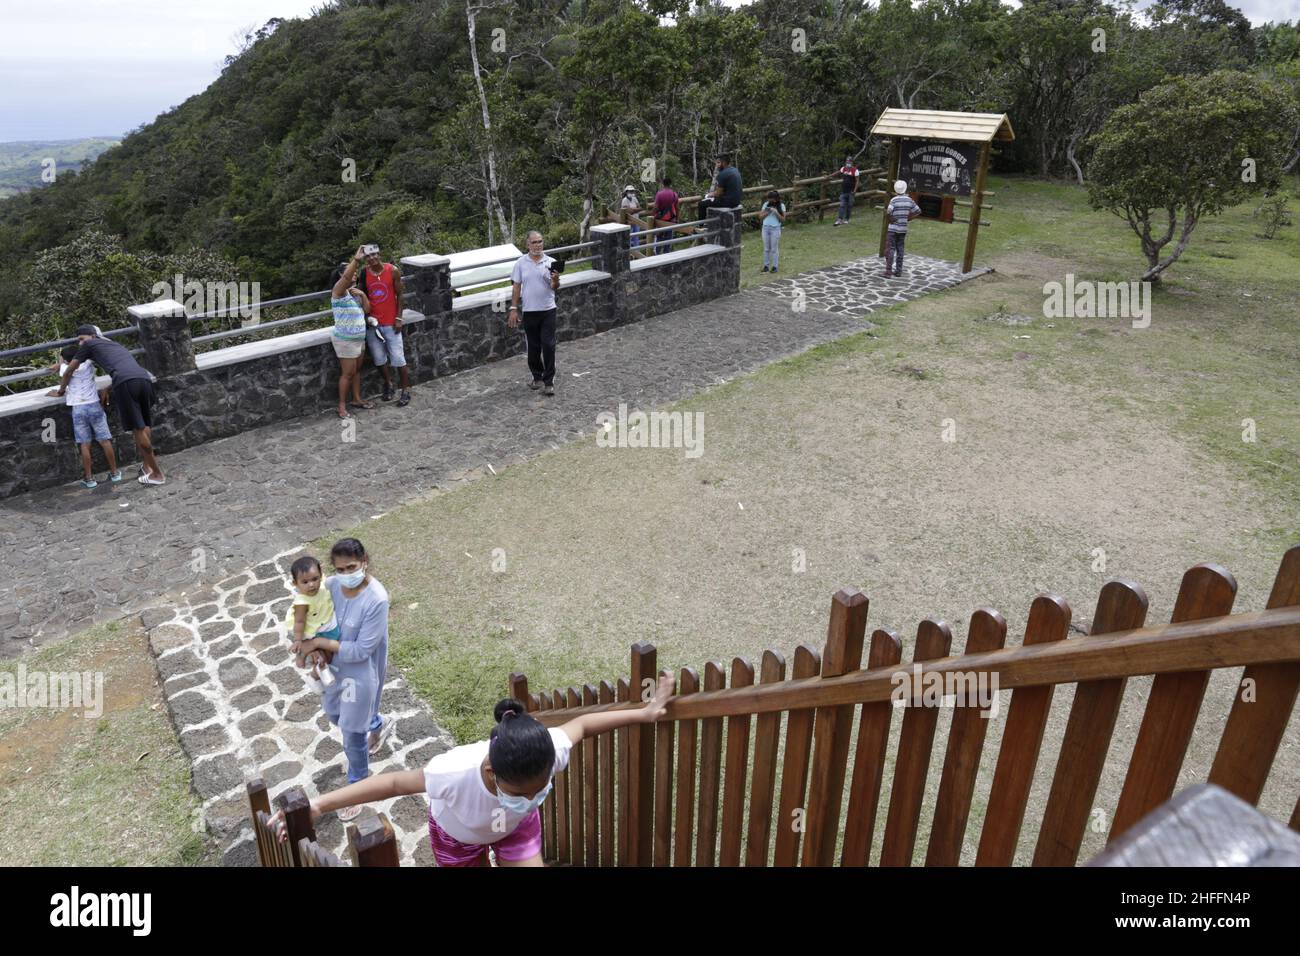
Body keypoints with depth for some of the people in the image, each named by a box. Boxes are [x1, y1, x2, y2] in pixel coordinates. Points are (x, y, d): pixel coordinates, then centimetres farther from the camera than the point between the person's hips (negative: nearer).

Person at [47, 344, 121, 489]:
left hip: (77, 408, -1)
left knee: (84, 444, 1)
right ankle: (115, 473, 10)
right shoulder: (89, 365, 10)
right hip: (94, 405, 1)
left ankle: (89, 479, 4)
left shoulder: (64, 369, 9)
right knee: (105, 440, 5)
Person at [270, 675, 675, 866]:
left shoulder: (548, 753, -41)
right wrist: (317, 806, -34)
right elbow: (393, 782, -32)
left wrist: (644, 712, -10)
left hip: (518, 827, 2)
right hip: (457, 834, -2)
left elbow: (581, 724, -21)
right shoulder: (455, 773, -47)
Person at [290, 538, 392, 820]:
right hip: (336, 664, 7)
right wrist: (305, 640, -17)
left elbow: (360, 650, -28)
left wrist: (319, 642, -27)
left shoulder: (376, 600, -32)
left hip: (361, 673, -7)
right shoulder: (332, 585, -13)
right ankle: (379, 724, 58)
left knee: (352, 734, 9)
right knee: (333, 712, 29)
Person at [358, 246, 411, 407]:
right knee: (378, 358, 9)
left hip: (390, 322, -3)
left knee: (397, 357, -2)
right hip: (372, 322, 3)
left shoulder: (392, 270, -9)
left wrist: (398, 318, -8)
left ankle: (406, 389, 10)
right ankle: (388, 383, 30)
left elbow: (399, 295, -4)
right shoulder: (364, 273, -3)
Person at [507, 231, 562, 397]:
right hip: (529, 312, 1)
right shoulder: (521, 263, 3)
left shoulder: (550, 262, 0)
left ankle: (549, 381, -1)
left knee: (548, 346, -7)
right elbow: (516, 287, 5)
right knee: (533, 347, 9)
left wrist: (555, 280, -26)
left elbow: (554, 287, -3)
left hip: (548, 310, -1)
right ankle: (537, 377, 26)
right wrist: (514, 309, 0)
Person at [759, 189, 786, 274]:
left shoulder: (781, 206, -3)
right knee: (766, 248, 8)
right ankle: (766, 266, 14)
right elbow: (760, 216, 5)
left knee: (774, 248, 2)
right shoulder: (766, 204, 4)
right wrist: (767, 212, -11)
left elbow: (783, 219, -6)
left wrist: (776, 212, -18)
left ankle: (774, 266, 9)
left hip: (775, 229, -3)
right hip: (765, 228, 3)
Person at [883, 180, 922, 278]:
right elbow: (918, 211, 11)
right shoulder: (909, 200, 3)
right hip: (903, 228, 5)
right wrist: (908, 218, 10)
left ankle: (888, 271, -6)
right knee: (900, 249, 12)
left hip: (893, 228, -5)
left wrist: (890, 219, -10)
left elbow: (888, 212, -28)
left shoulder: (894, 200, -13)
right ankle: (899, 271, 15)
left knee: (890, 249, -2)